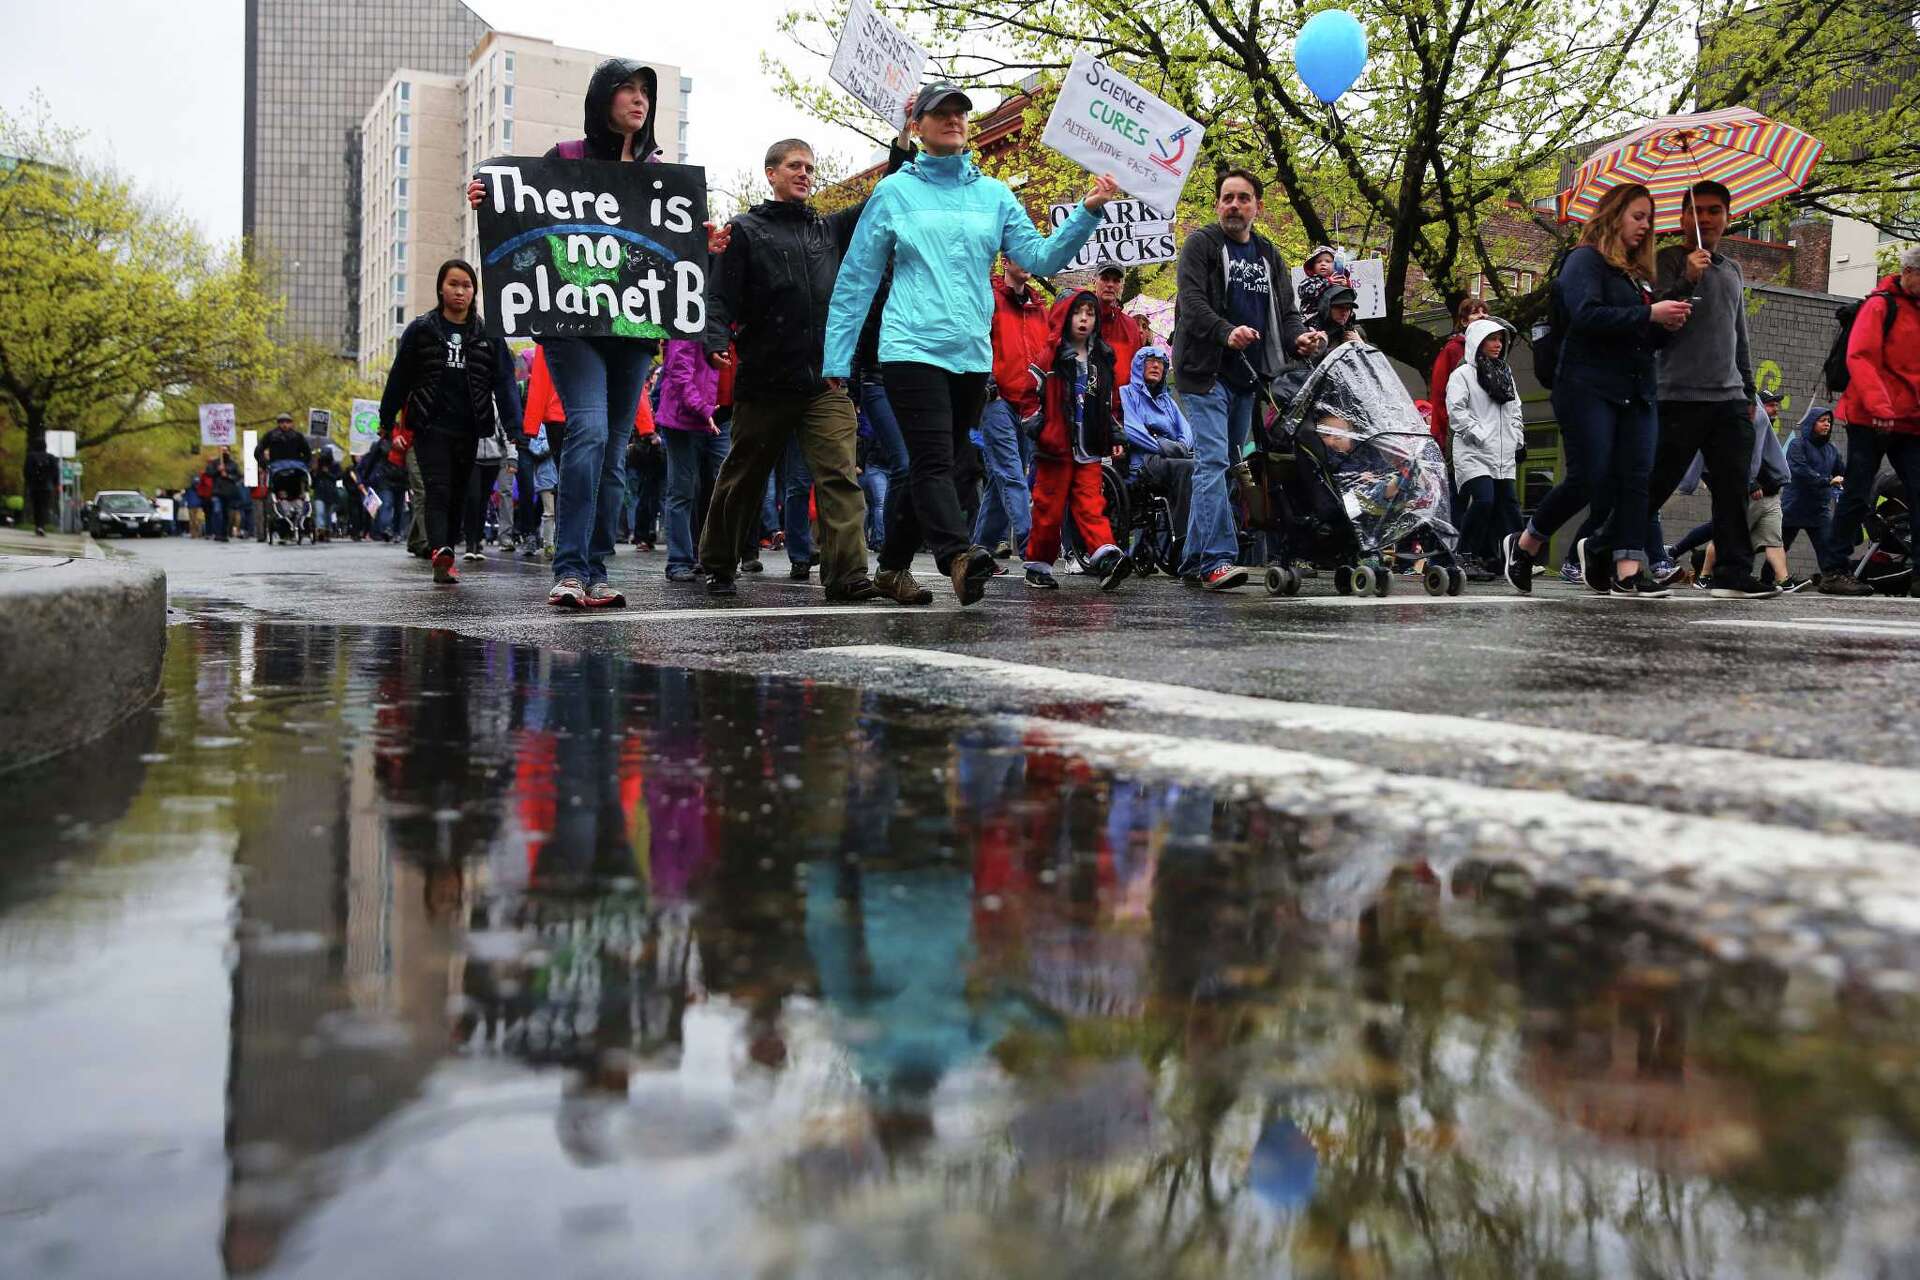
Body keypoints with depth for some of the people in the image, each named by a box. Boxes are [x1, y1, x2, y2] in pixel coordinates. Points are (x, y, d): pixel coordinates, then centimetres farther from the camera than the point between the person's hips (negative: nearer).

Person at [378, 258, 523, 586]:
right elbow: (399, 378, 8)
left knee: (459, 494, 9)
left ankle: (446, 558, 19)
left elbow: (504, 381, 1)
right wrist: (386, 421, 8)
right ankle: (441, 552, -31)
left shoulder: (487, 334, 8)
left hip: (468, 429, 2)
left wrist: (513, 424, -10)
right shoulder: (421, 330, 5)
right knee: (438, 490, -15)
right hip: (431, 427, -2)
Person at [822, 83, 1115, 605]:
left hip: (972, 355, 4)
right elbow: (855, 280, 5)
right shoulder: (894, 191, 5)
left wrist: (1088, 212, -9)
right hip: (912, 348, -4)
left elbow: (1041, 258, 6)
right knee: (933, 460, -19)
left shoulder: (995, 194, 13)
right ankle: (958, 554, -34)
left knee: (935, 465, 9)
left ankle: (893, 565, 20)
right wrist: (836, 360, 1)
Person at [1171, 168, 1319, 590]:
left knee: (1224, 466, 9)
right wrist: (1226, 332, -32)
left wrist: (1299, 336, -8)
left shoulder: (1269, 255, 20)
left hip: (1247, 377, 7)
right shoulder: (1200, 245, 0)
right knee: (1213, 461, -17)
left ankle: (1194, 561, 17)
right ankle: (1218, 559, -23)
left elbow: (1286, 309, 16)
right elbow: (1191, 302, -13)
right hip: (1206, 371, -7)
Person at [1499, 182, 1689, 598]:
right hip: (1589, 388, -8)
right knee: (1588, 478, -11)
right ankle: (1522, 545, 9)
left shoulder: (1639, 273, 22)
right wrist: (1649, 314, -18)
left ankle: (1628, 572, -7)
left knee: (1637, 477, -4)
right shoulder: (1585, 260, -2)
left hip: (1636, 391, 8)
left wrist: (1668, 325, 4)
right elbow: (1587, 315, -19)